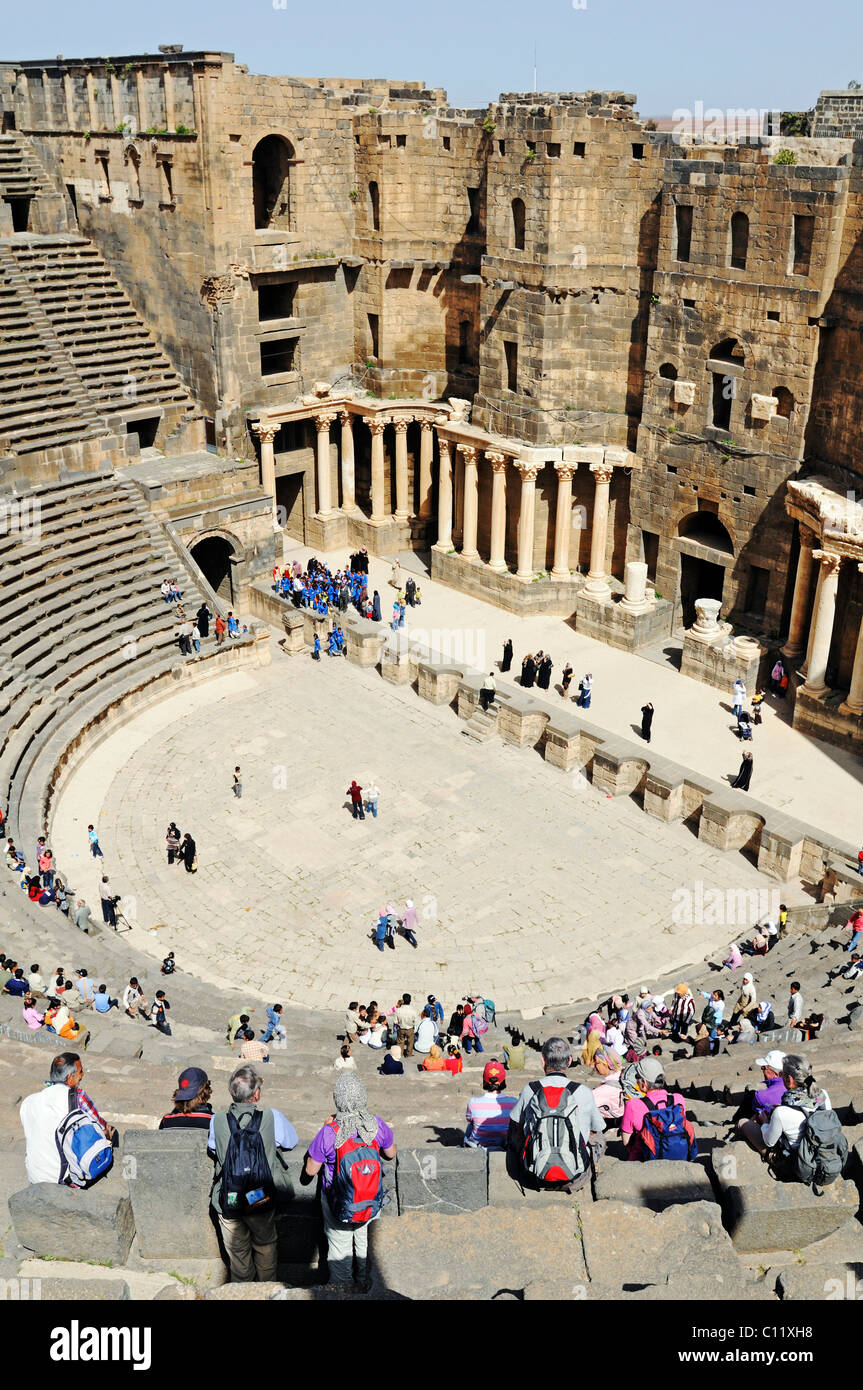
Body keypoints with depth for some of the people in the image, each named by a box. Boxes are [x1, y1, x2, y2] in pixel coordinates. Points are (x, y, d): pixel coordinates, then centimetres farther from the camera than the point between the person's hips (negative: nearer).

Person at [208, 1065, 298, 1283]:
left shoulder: (217, 1121, -15)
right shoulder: (273, 1118, -19)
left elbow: (212, 1150, 4)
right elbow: (293, 1141, 1)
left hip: (228, 1201, 1)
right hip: (263, 1199, 0)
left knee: (238, 1251, 23)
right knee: (265, 1246, 26)